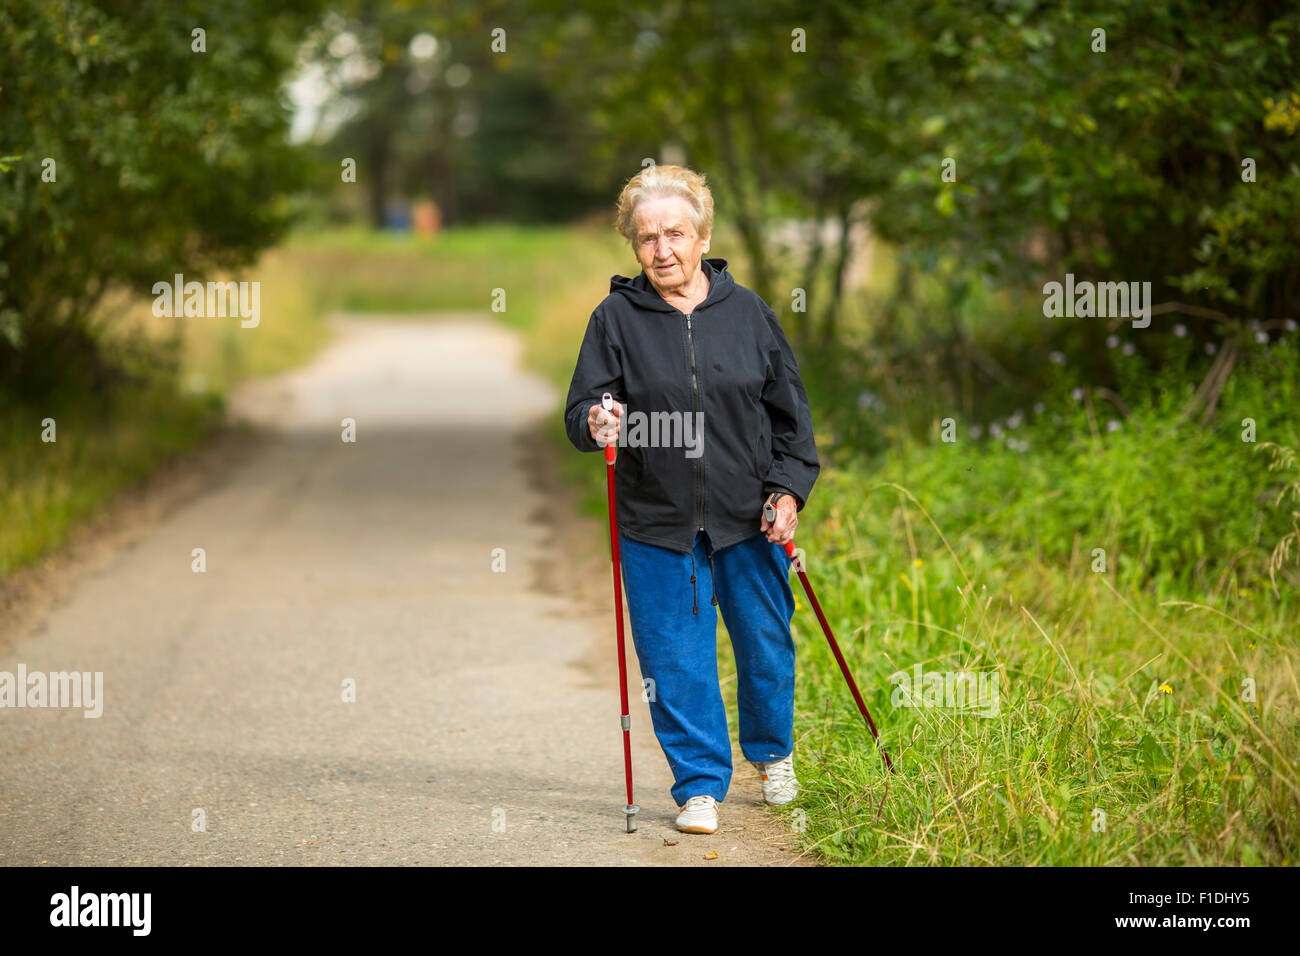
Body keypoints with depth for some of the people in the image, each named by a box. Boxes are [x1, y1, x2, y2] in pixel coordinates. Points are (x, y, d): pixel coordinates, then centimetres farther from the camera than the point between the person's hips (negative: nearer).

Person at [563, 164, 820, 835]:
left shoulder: (746, 312, 3)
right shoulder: (615, 319, -1)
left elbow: (789, 409, 8)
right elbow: (581, 412, -2)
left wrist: (788, 489, -2)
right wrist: (597, 424, -25)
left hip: (749, 519, 1)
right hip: (656, 524, -1)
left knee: (765, 645, 12)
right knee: (675, 659, -1)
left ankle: (772, 753, 38)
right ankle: (699, 787, 12)